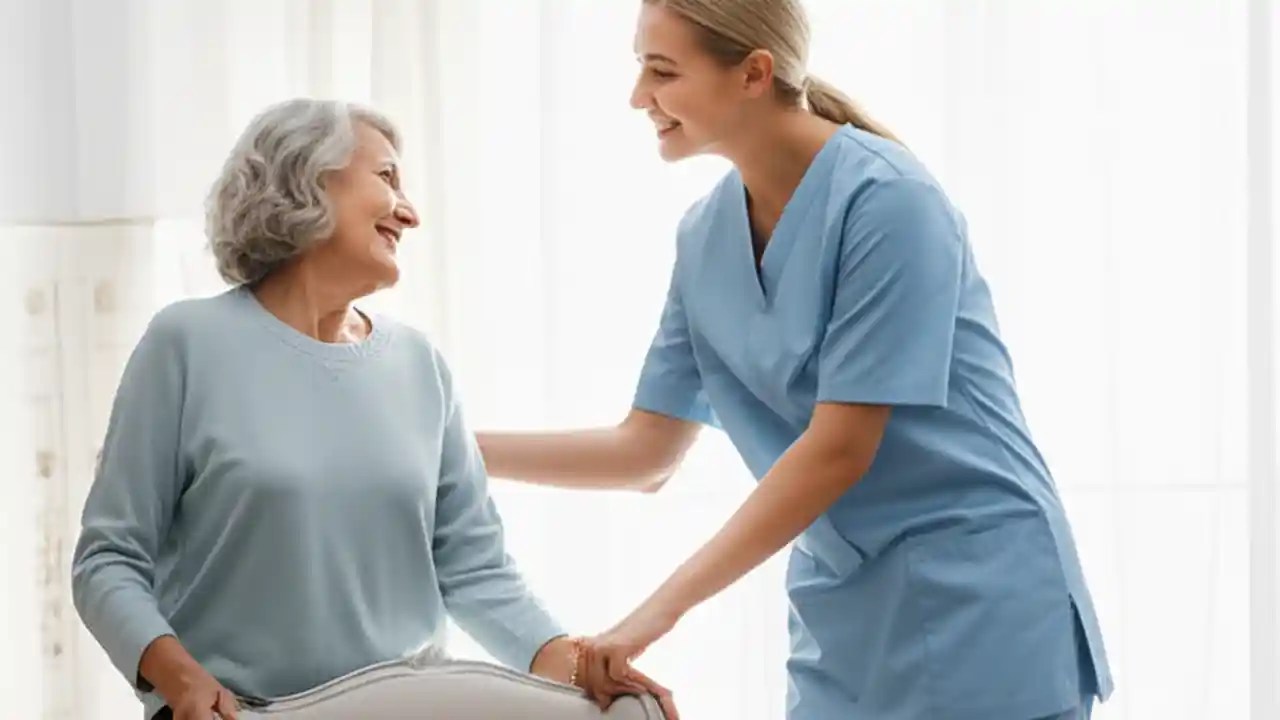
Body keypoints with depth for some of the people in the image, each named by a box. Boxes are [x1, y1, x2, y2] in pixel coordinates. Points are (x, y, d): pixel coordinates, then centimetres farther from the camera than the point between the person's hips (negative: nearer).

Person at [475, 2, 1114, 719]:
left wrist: (664, 607, -19)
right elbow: (646, 449, 9)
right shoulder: (706, 235, 4)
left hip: (976, 605, -7)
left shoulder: (886, 199, -18)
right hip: (845, 619, 7)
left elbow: (839, 449, -20)